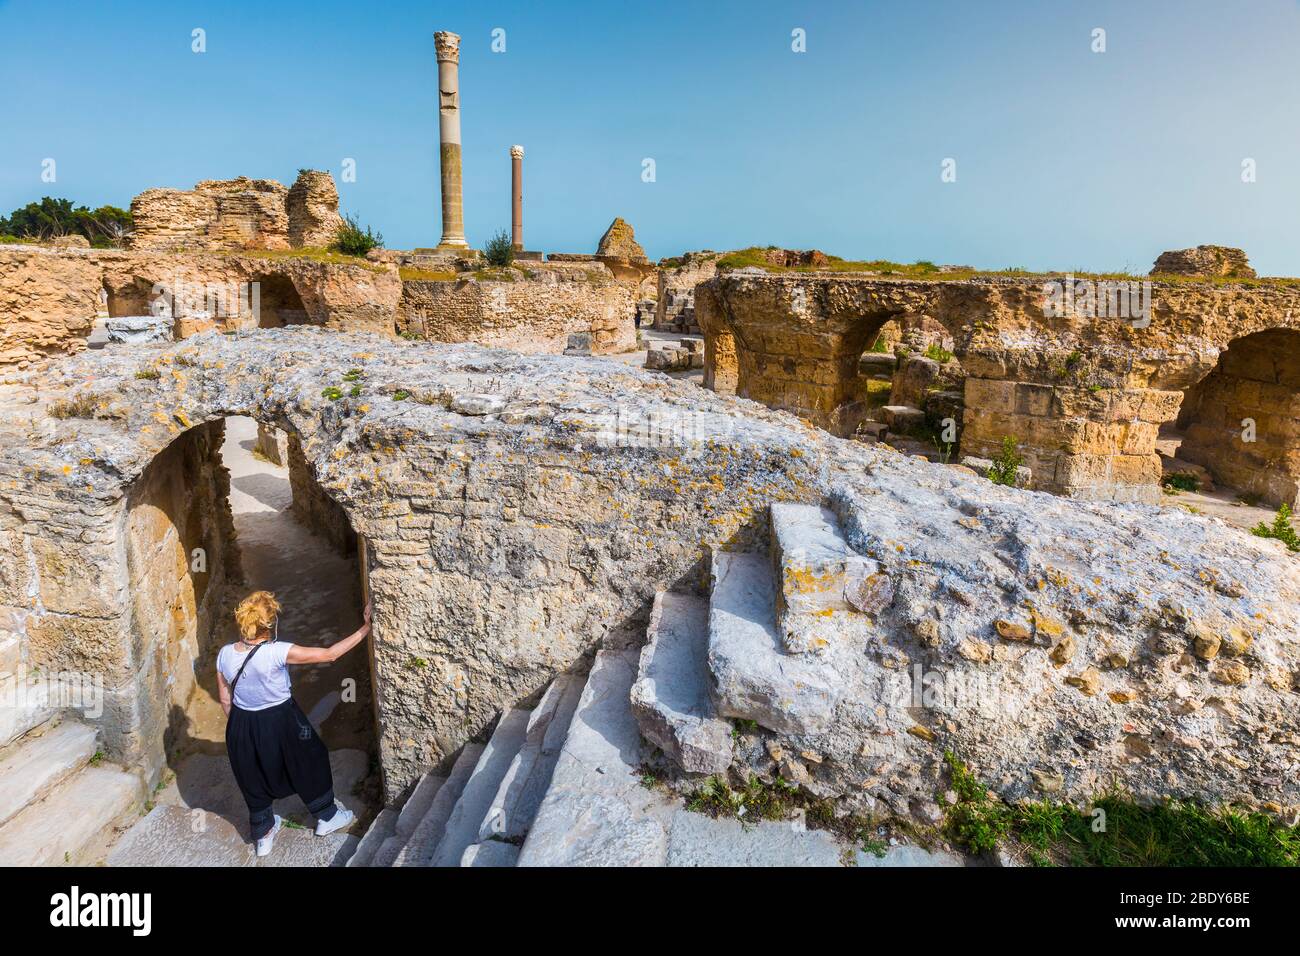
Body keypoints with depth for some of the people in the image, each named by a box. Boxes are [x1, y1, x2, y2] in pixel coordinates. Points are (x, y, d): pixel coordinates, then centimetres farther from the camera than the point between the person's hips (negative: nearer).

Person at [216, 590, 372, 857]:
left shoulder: (224, 654, -13)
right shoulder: (277, 652, -30)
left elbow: (225, 699, 0)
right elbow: (329, 654, -28)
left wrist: (239, 725, 17)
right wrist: (365, 628, -24)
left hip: (242, 727, 5)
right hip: (280, 724, -5)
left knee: (255, 777, 26)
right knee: (310, 763, 21)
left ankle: (263, 835, 45)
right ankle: (326, 817, 40)